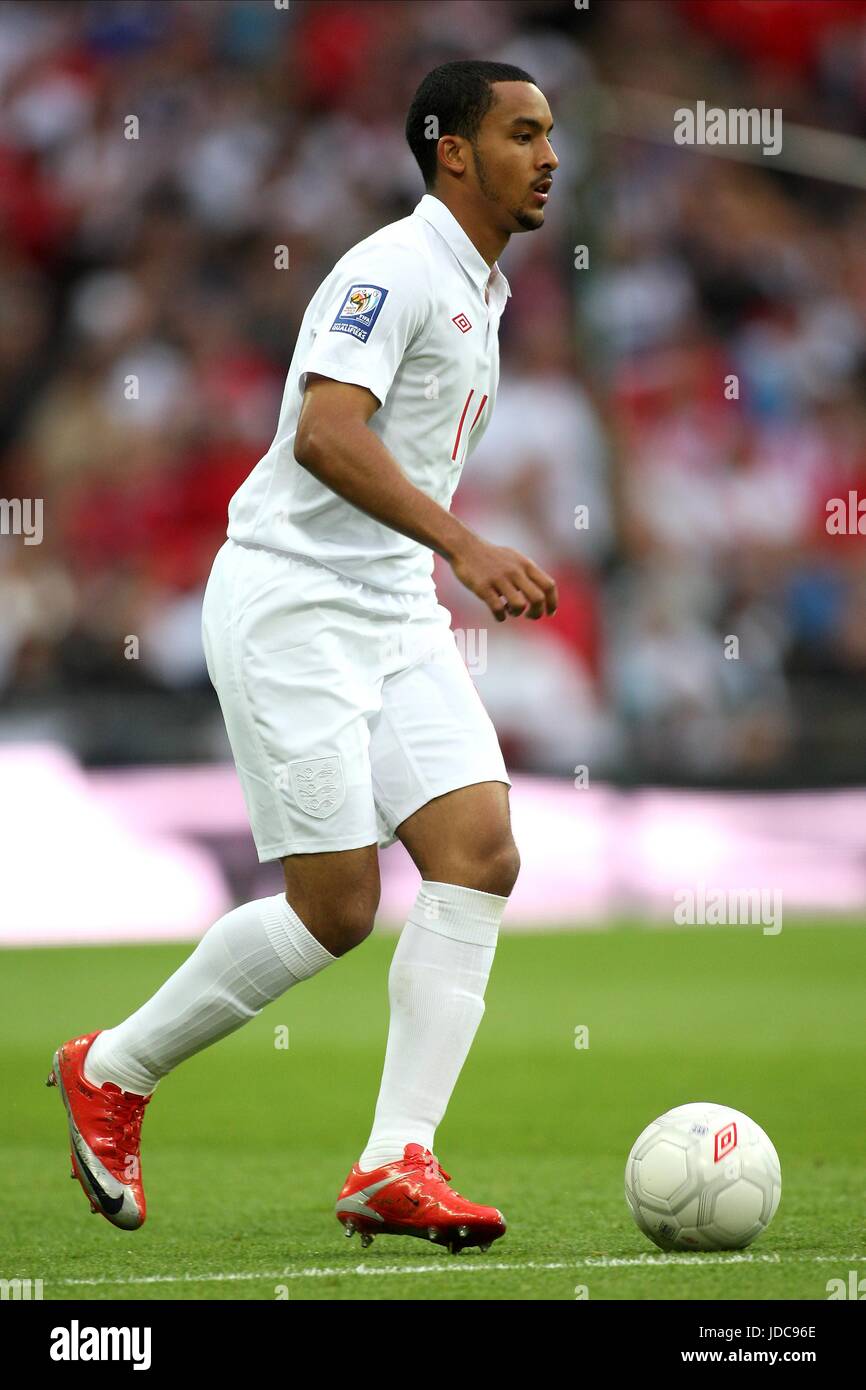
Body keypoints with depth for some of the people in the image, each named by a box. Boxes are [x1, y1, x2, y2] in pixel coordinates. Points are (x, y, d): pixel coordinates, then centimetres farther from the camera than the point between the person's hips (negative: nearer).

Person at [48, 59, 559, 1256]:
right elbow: (325, 435, -28)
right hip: (292, 607, -9)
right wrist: (465, 547, -35)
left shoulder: (478, 291, 17)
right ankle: (112, 1072, 11)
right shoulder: (394, 270, -13)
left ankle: (396, 1166, -13)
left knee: (481, 853, -10)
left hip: (396, 616, 9)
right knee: (339, 907, -10)